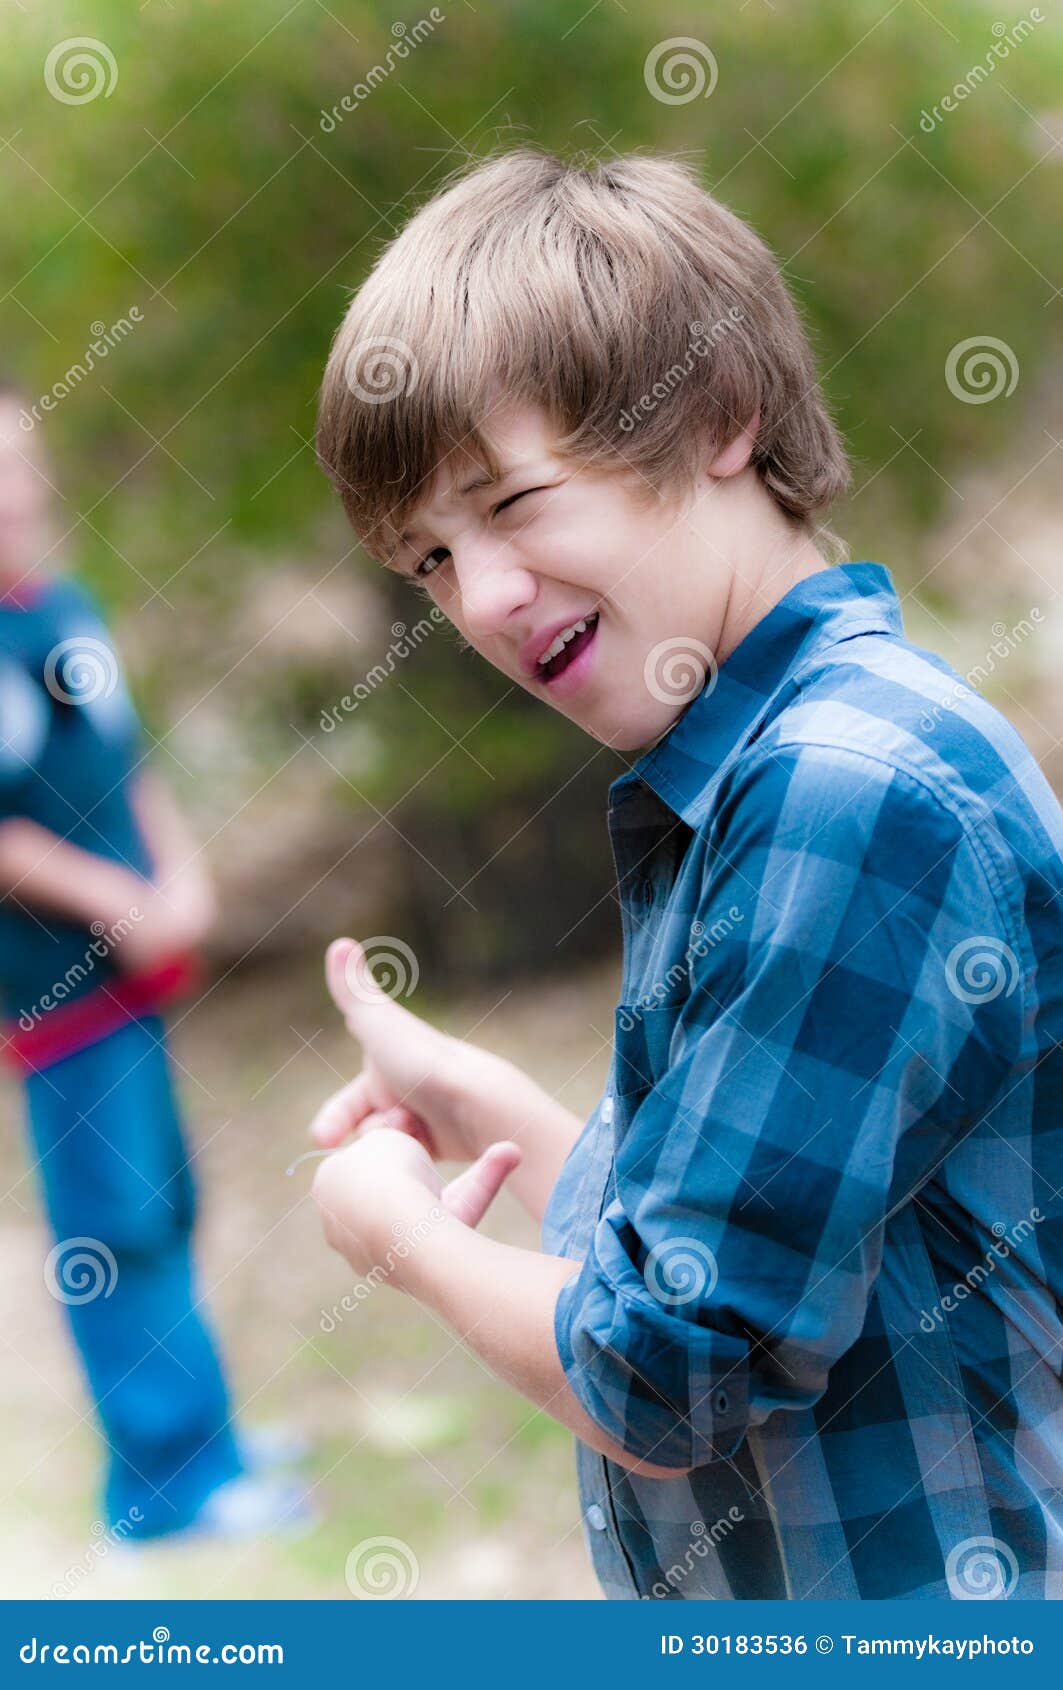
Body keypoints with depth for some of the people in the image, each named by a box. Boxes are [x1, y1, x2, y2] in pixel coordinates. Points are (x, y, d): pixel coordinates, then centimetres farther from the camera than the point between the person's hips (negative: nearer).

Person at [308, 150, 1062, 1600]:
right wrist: (480, 1103, 9)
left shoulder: (857, 795, -22)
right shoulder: (733, 788, 8)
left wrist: (408, 1235, -4)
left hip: (915, 1588, -9)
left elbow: (669, 1385, -20)